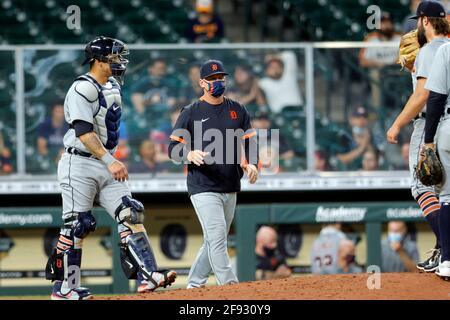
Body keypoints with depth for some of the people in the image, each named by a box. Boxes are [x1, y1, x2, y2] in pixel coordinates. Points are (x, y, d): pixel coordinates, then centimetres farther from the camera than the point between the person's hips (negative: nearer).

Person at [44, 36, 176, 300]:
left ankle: (148, 275, -10)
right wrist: (110, 161, -32)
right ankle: (64, 288, 2)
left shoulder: (113, 87, 13)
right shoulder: (83, 89, -14)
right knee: (76, 225, -5)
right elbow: (84, 132, -25)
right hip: (80, 165, -8)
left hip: (107, 164, 8)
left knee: (130, 214, -4)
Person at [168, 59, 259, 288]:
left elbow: (249, 141, 12)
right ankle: (229, 285, -21)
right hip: (203, 188, -5)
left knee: (214, 242, 11)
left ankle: (194, 285, 24)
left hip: (230, 189, 5)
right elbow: (173, 149, -2)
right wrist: (190, 154, -24)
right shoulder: (190, 113, 0)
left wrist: (251, 163, -9)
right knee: (217, 238, -18)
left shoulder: (238, 110, 12)